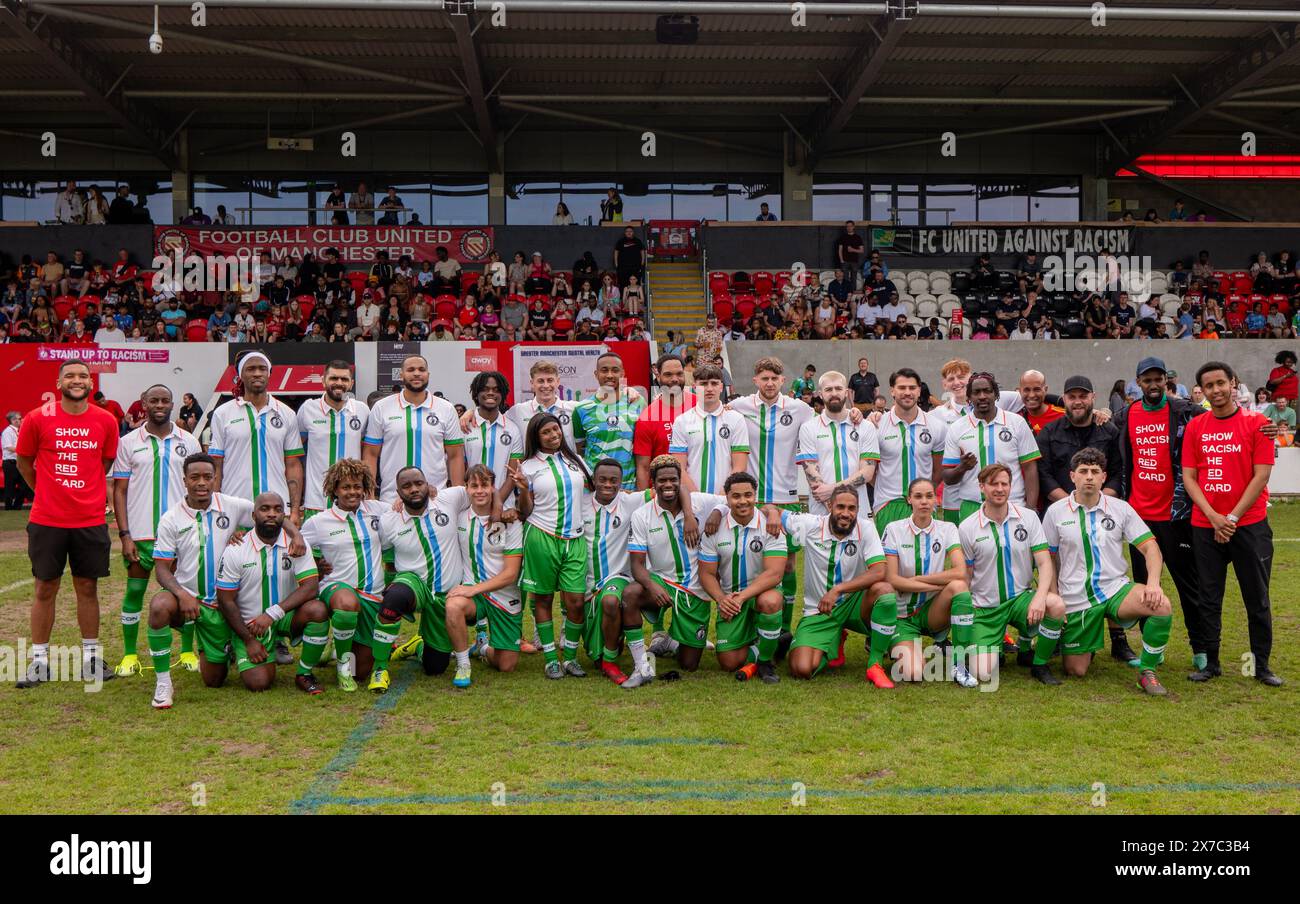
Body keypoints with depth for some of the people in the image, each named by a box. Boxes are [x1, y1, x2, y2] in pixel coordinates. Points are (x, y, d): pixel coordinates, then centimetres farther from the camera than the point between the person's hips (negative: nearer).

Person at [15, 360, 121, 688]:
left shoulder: (106, 421, 0)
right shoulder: (37, 418, -5)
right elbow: (24, 462, 8)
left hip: (90, 520, 1)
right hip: (47, 521, -1)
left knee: (88, 588, 9)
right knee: (45, 589, 6)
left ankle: (91, 659, 18)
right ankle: (39, 661, 16)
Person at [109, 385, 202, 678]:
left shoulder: (188, 442, 5)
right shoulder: (129, 442, 3)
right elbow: (119, 490, 2)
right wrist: (124, 535, -6)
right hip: (140, 532, -1)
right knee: (135, 591, 4)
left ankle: (188, 652, 17)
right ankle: (129, 655, 15)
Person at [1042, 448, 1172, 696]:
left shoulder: (1120, 508, 1)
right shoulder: (1055, 512, -1)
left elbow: (1150, 547, -1)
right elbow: (1048, 559, 5)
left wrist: (1153, 583, -19)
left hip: (1115, 589, 1)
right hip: (1075, 599, -1)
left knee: (1162, 605, -29)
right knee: (1076, 671, -1)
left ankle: (1147, 671, -10)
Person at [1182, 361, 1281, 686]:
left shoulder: (1257, 423, -3)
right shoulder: (1194, 428, 5)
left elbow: (1261, 477, -7)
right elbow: (1188, 477, 3)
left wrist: (1232, 517, -12)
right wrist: (1213, 516, -9)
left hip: (1249, 524, -2)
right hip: (1205, 526, 2)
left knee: (1257, 598, 5)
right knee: (1209, 598, 7)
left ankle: (1261, 665, 16)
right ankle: (1210, 663, 17)